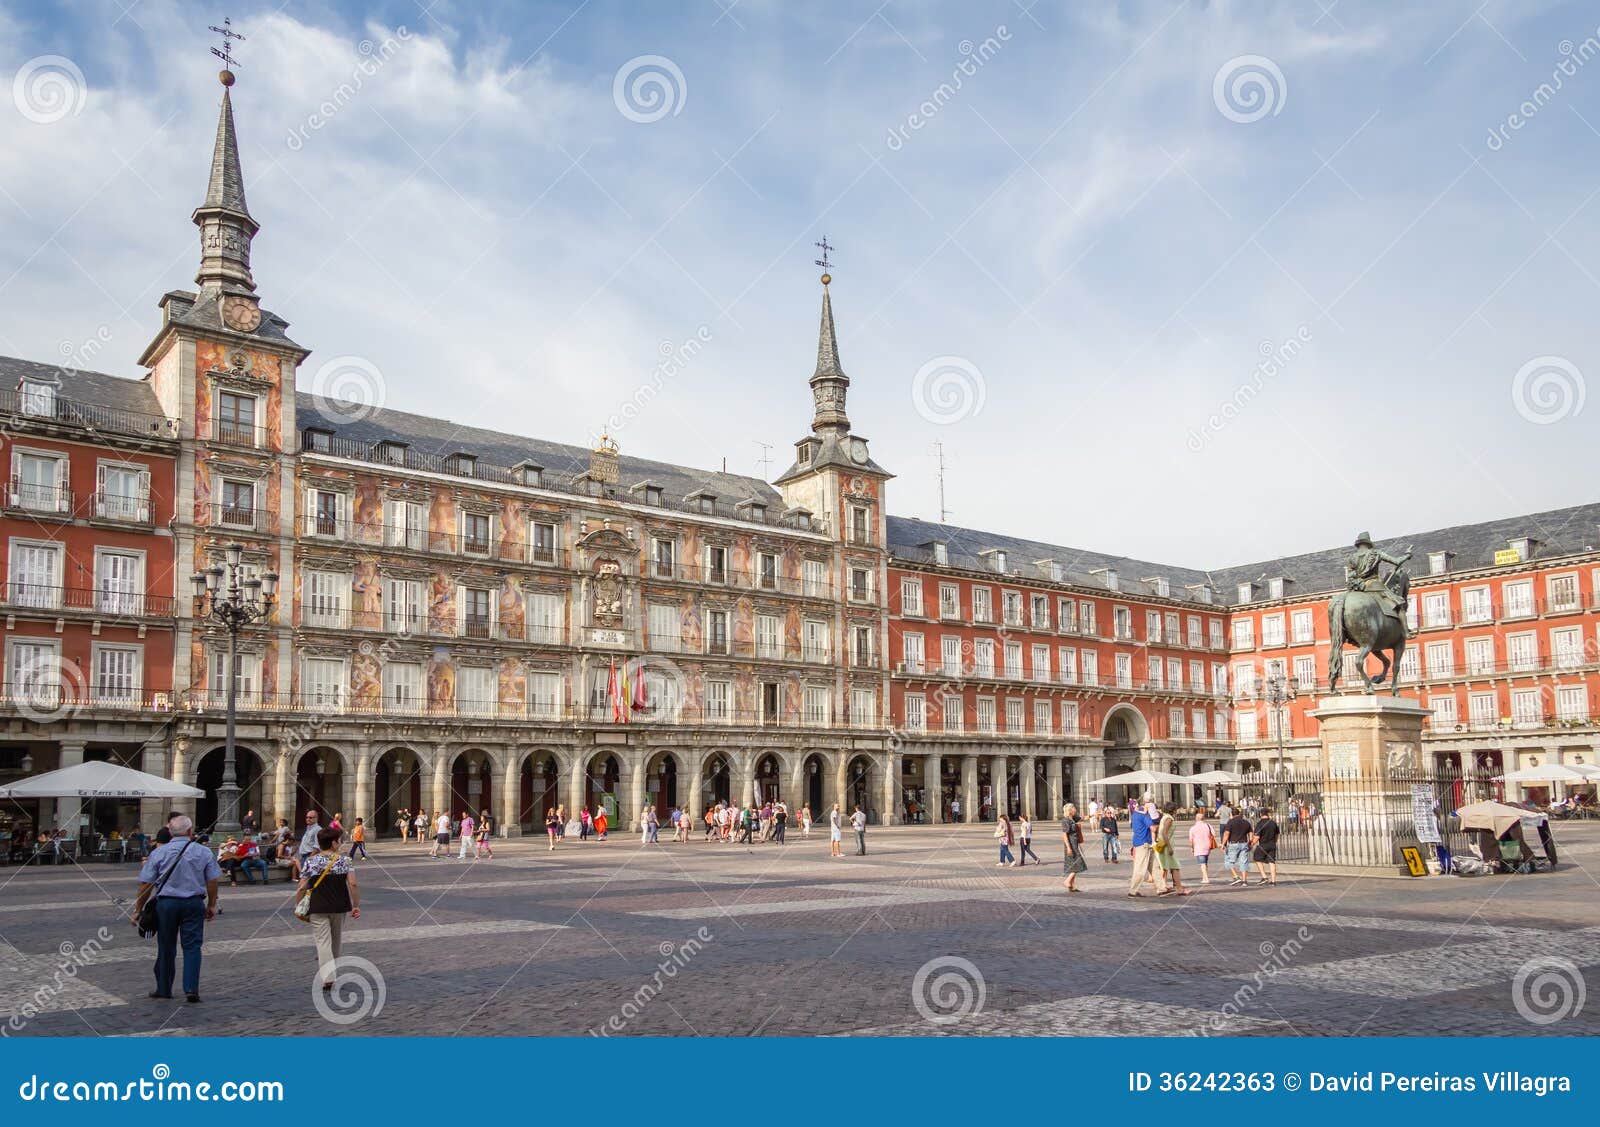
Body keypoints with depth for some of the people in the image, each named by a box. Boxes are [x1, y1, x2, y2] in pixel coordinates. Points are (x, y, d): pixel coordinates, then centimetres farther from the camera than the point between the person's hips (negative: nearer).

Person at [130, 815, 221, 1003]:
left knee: (166, 947, 12)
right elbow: (212, 882, 2)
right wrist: (211, 905, 14)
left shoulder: (159, 853, -2)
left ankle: (164, 989, 21)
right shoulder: (203, 852, 0)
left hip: (166, 903, 0)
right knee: (192, 946, 3)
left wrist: (138, 909, 7)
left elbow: (146, 884, -2)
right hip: (194, 903, 0)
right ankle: (191, 988, -4)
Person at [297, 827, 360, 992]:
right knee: (337, 940, 19)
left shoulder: (310, 862, -3)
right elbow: (353, 884, -10)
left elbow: (302, 888, -6)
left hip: (318, 908, -1)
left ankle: (327, 977, -11)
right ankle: (332, 970, 33)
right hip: (340, 907, 1)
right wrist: (356, 905, -3)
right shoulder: (344, 861, -3)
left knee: (322, 941, 0)